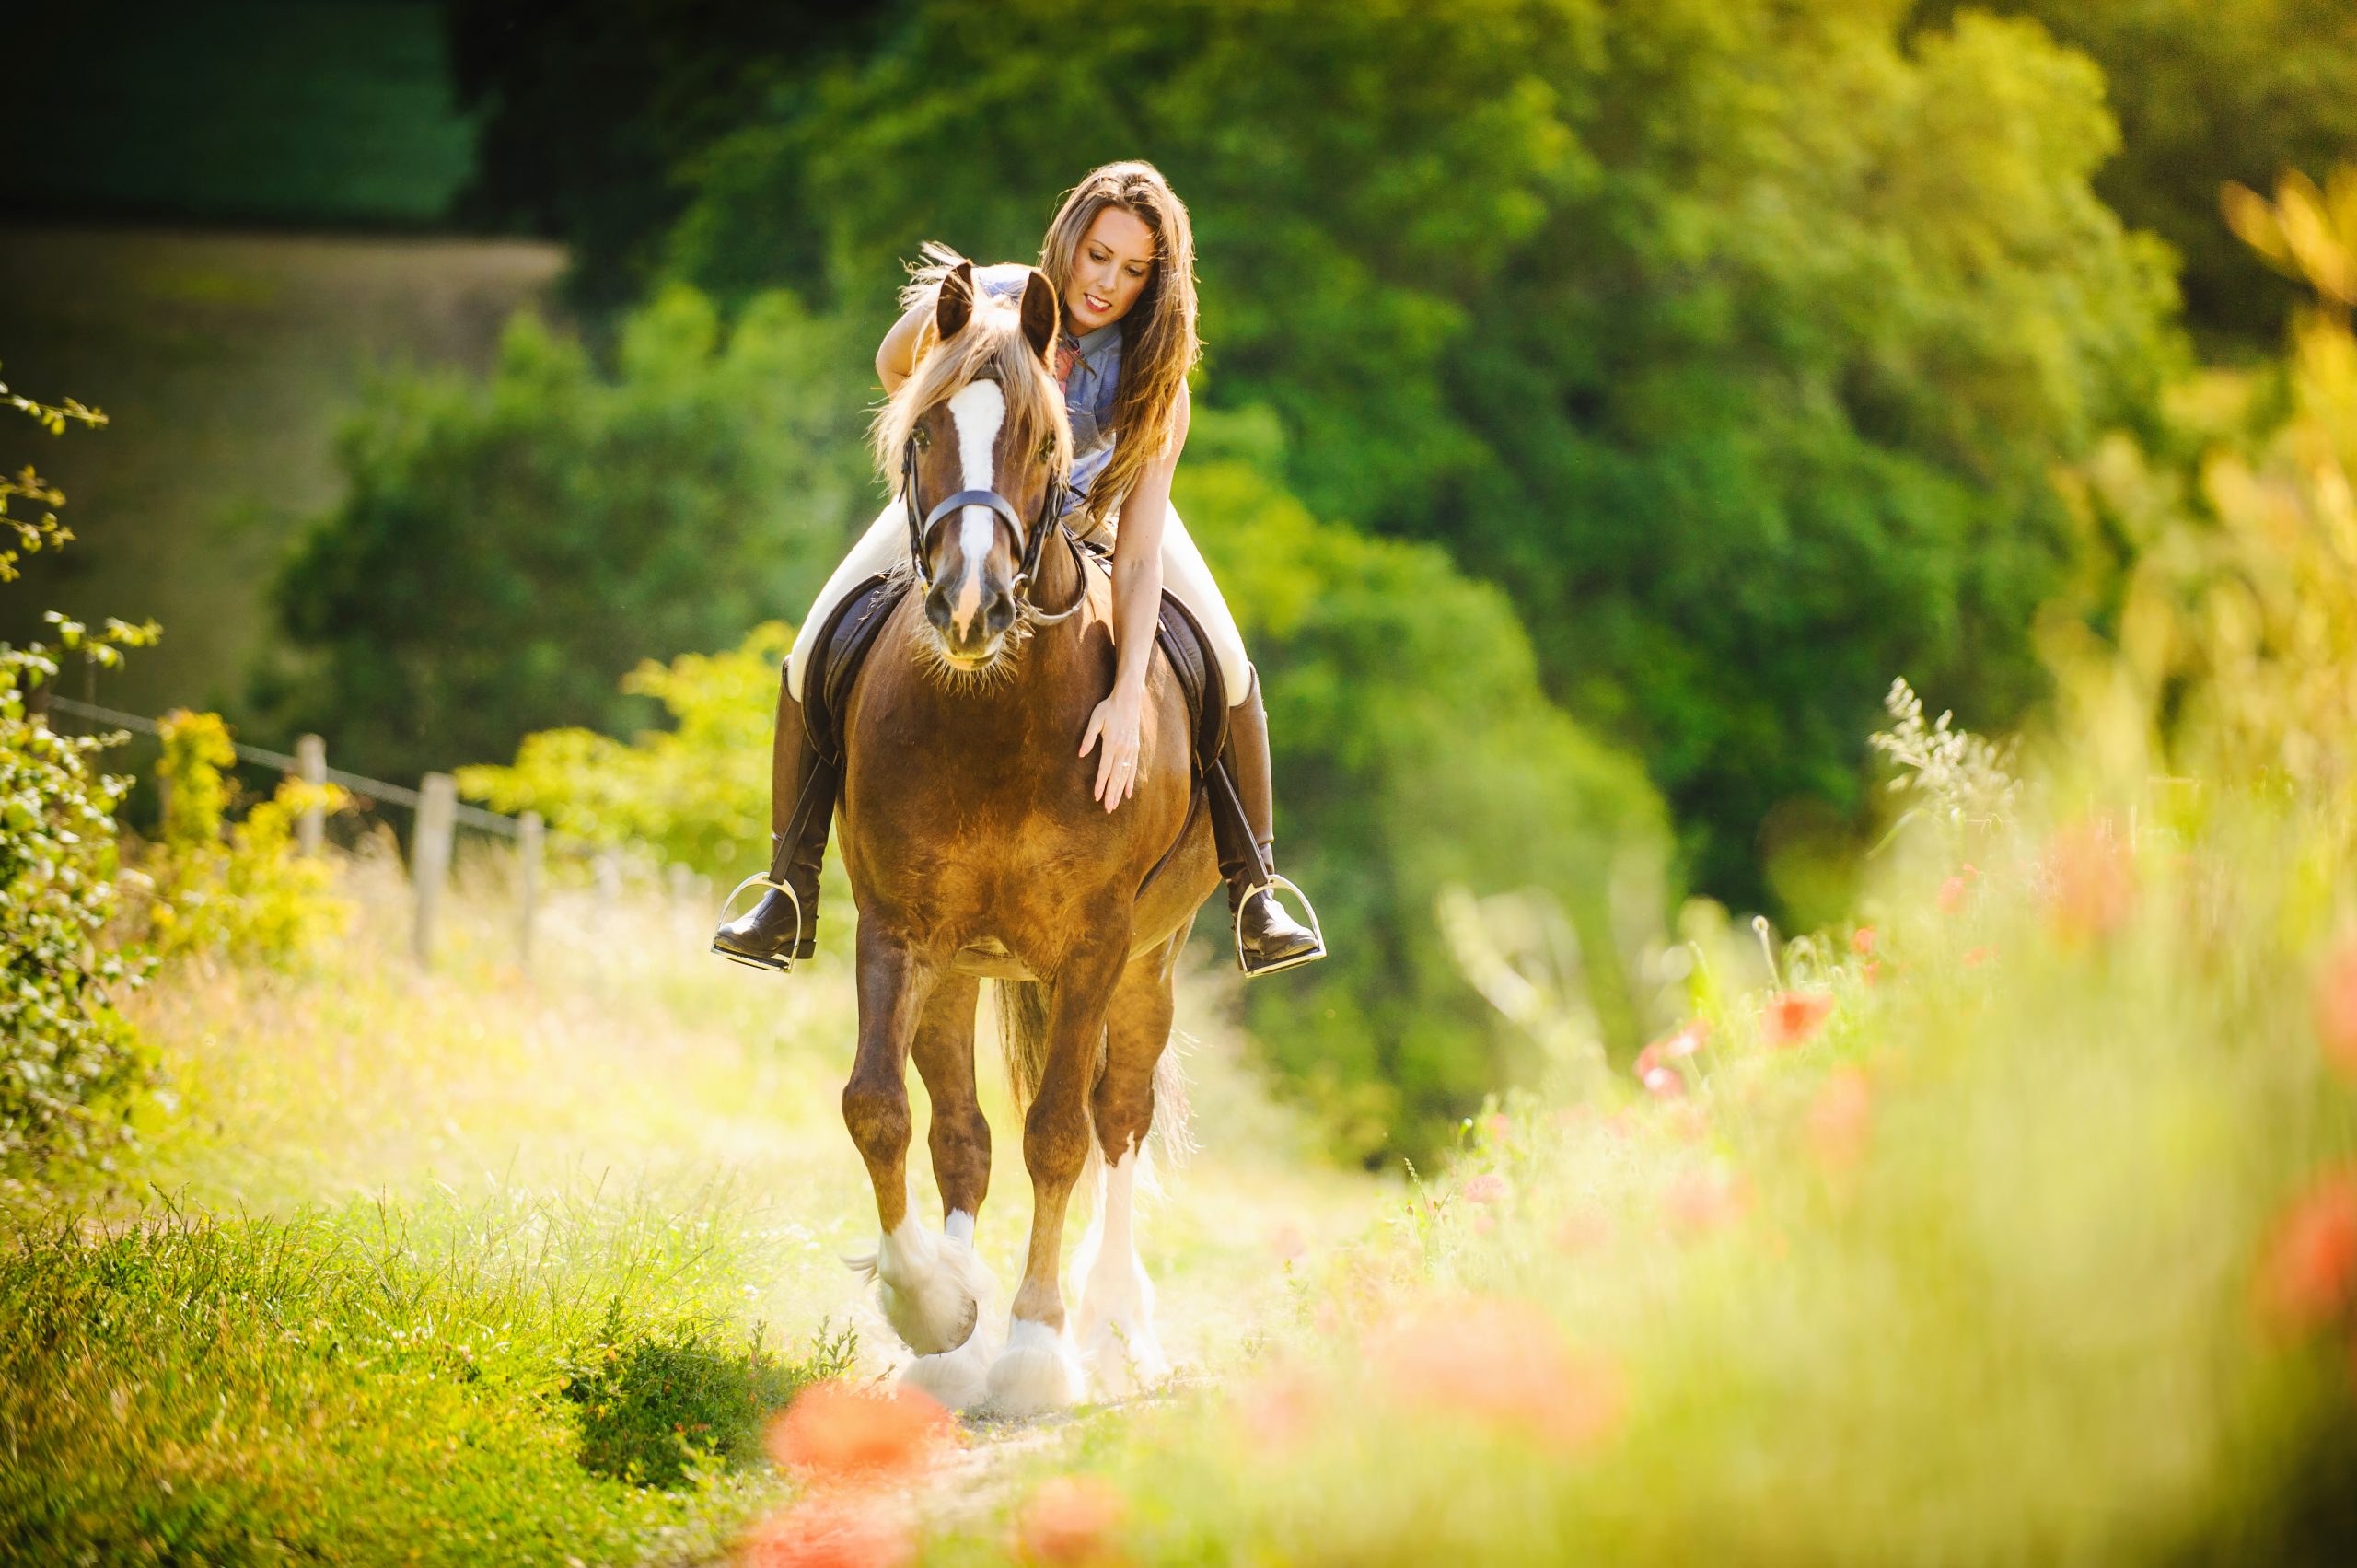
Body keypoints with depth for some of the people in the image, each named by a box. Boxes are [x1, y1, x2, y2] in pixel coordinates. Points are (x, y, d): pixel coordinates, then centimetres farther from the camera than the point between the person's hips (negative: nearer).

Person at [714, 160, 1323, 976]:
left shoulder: (1155, 372, -34)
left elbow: (1140, 548, -38)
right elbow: (894, 368, -8)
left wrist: (1126, 700, -46)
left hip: (1097, 505, 0)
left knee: (1228, 673, -16)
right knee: (811, 664, -12)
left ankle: (1254, 892, 3)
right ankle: (790, 896, 3)